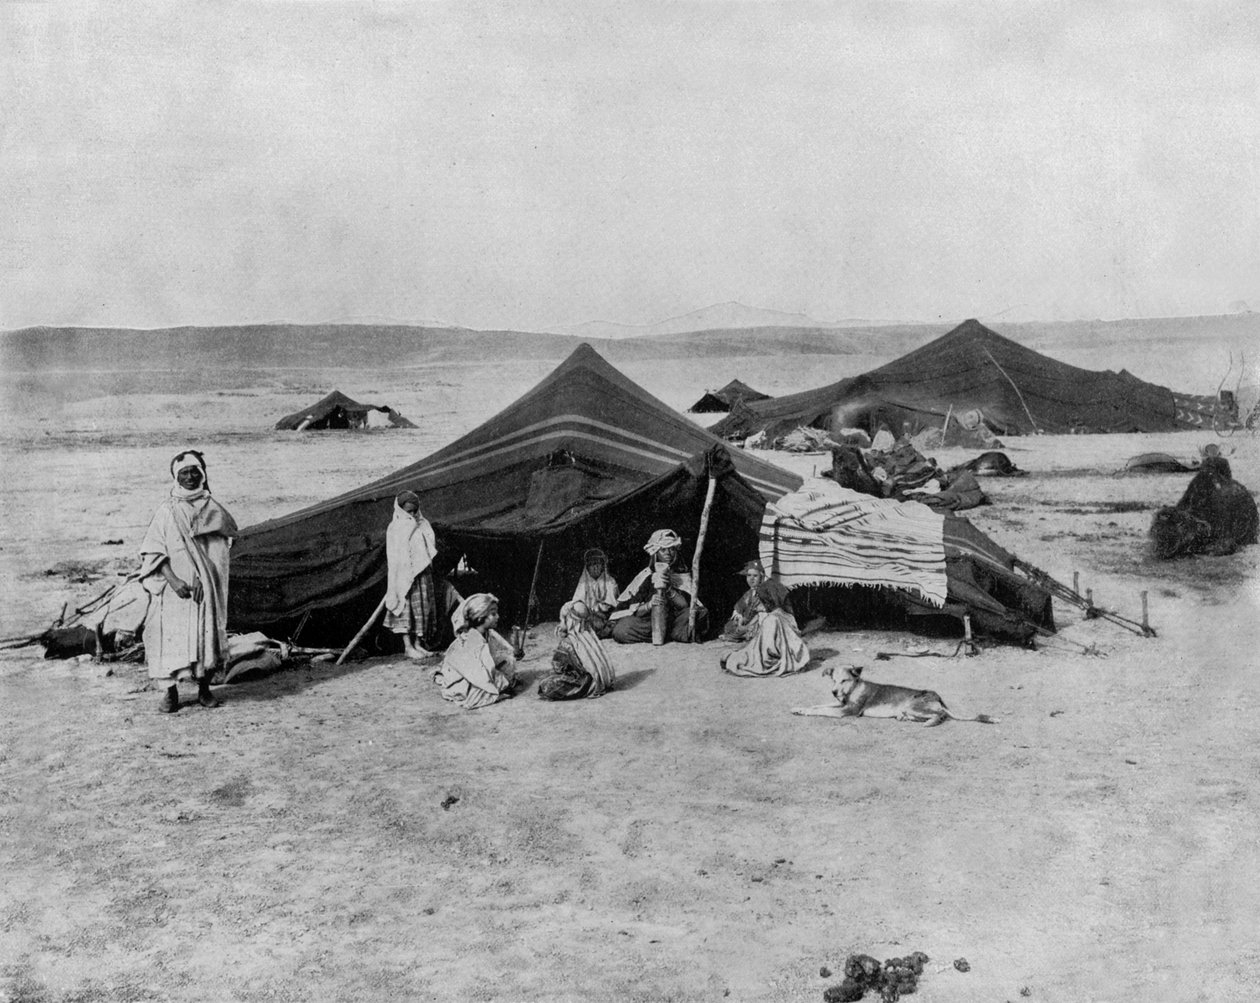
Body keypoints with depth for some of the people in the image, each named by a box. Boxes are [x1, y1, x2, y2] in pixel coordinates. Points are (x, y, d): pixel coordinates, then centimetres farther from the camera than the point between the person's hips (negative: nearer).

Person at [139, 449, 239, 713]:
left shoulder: (212, 508, 5)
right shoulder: (167, 510, -2)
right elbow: (153, 551, -4)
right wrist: (172, 579, -17)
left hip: (206, 586, 2)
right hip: (175, 586, -2)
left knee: (207, 633, 3)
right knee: (173, 634, -4)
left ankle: (204, 689, 15)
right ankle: (171, 691, 4)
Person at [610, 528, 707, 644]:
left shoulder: (682, 576, 8)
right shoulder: (645, 577, 4)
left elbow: (687, 605, -8)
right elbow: (633, 611, -4)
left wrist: (669, 589, -21)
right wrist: (649, 605, -25)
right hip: (647, 621, 0)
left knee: (701, 613, -30)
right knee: (620, 631, -32)